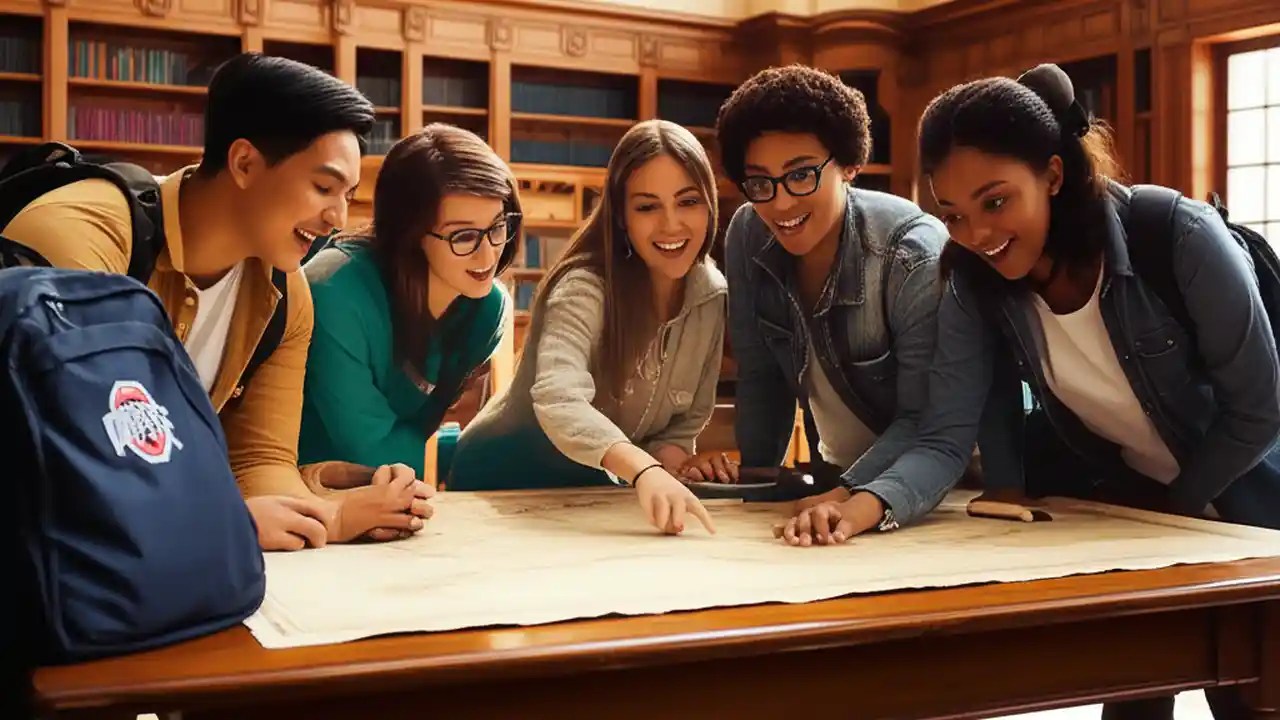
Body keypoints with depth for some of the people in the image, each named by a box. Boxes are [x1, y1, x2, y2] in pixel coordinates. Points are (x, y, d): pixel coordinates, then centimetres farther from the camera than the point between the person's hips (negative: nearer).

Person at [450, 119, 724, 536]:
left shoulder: (712, 295, -7)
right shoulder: (584, 287, -26)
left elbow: (693, 413, 4)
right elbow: (558, 400, -43)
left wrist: (666, 462, -17)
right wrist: (644, 470, -58)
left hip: (591, 487, 5)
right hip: (502, 479, -5)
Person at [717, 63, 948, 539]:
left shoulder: (913, 252, -23)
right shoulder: (746, 237, -9)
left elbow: (924, 421, -24)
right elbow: (760, 378, 1)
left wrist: (860, 499, -37)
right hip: (836, 473, 3)